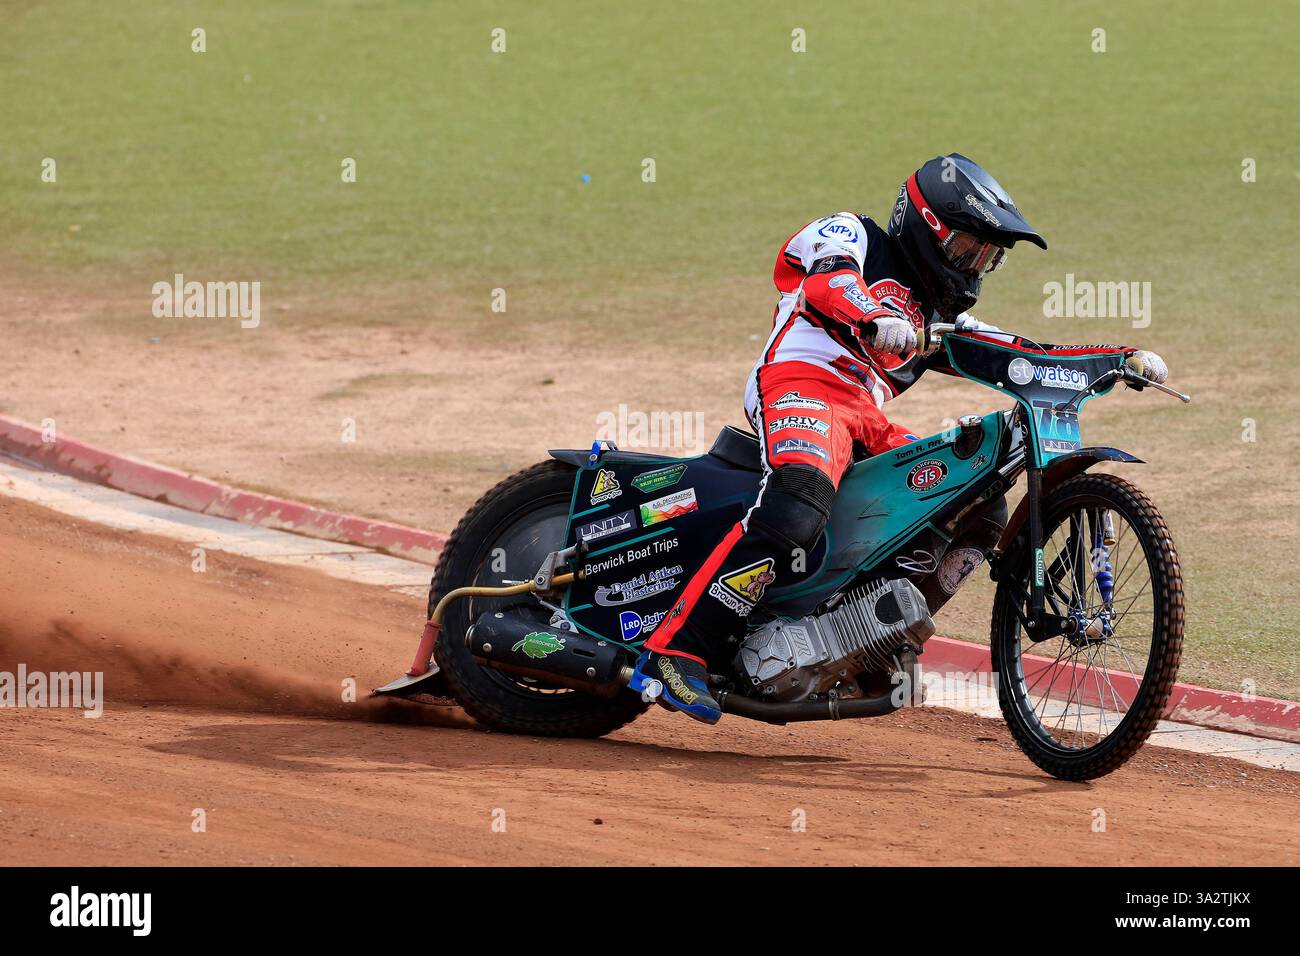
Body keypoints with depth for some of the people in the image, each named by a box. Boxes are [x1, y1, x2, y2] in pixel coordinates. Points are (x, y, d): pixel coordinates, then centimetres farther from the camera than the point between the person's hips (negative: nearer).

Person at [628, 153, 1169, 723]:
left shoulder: (938, 316, 34)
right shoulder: (850, 237, 13)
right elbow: (828, 280, -10)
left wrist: (1123, 358, 16)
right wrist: (876, 318, -33)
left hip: (868, 427, 8)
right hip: (804, 384, -8)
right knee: (798, 510, -35)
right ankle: (674, 653, -40)